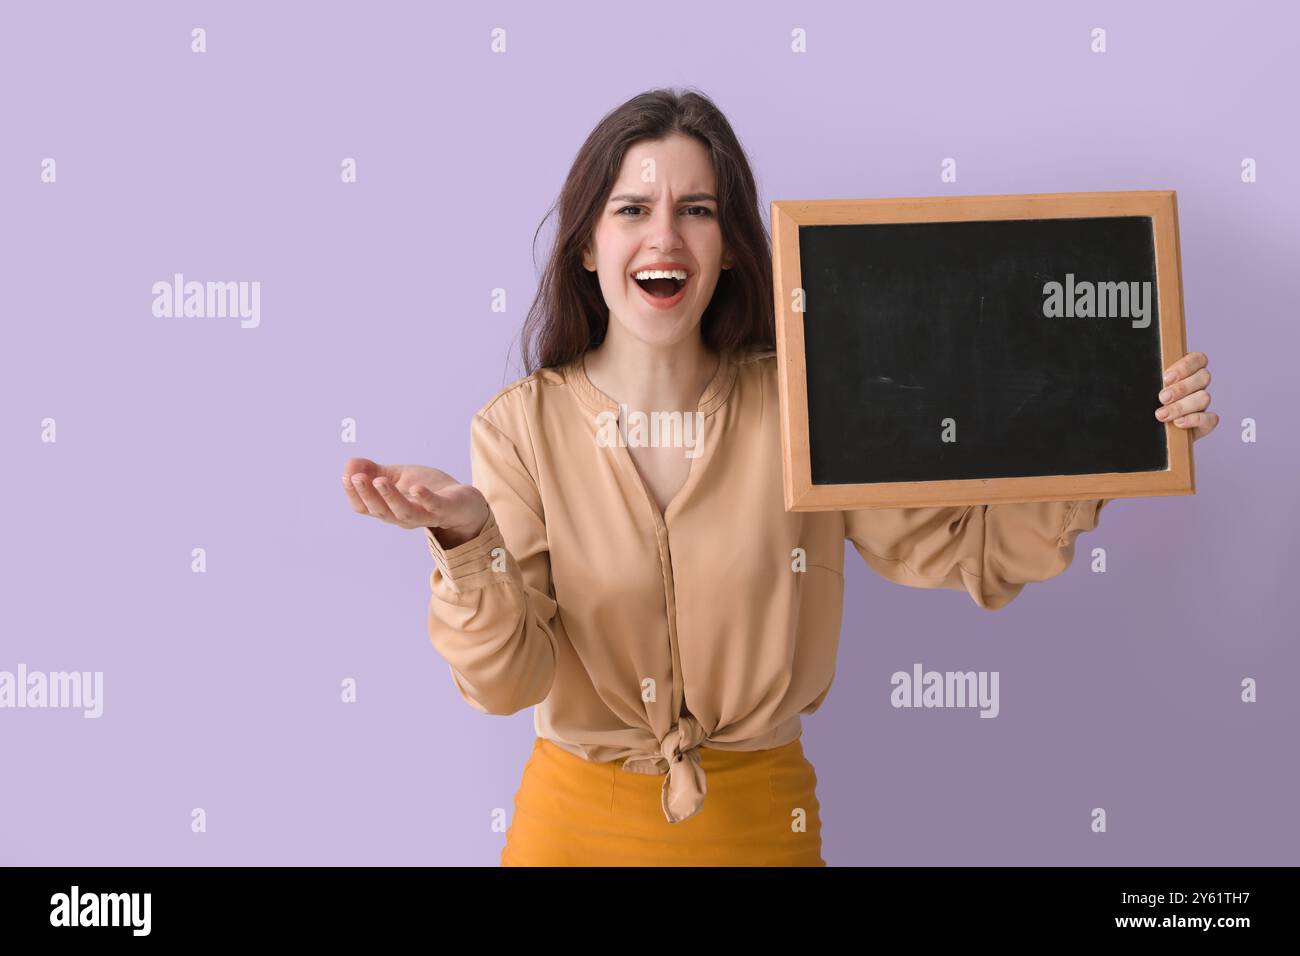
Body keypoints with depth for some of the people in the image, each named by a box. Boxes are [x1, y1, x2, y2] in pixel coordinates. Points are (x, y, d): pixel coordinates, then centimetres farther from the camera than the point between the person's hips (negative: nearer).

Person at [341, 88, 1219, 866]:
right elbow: (508, 680, -15)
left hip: (764, 817, 1)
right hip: (580, 819, -1)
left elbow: (968, 555, -6)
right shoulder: (520, 429, -10)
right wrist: (466, 538, -33)